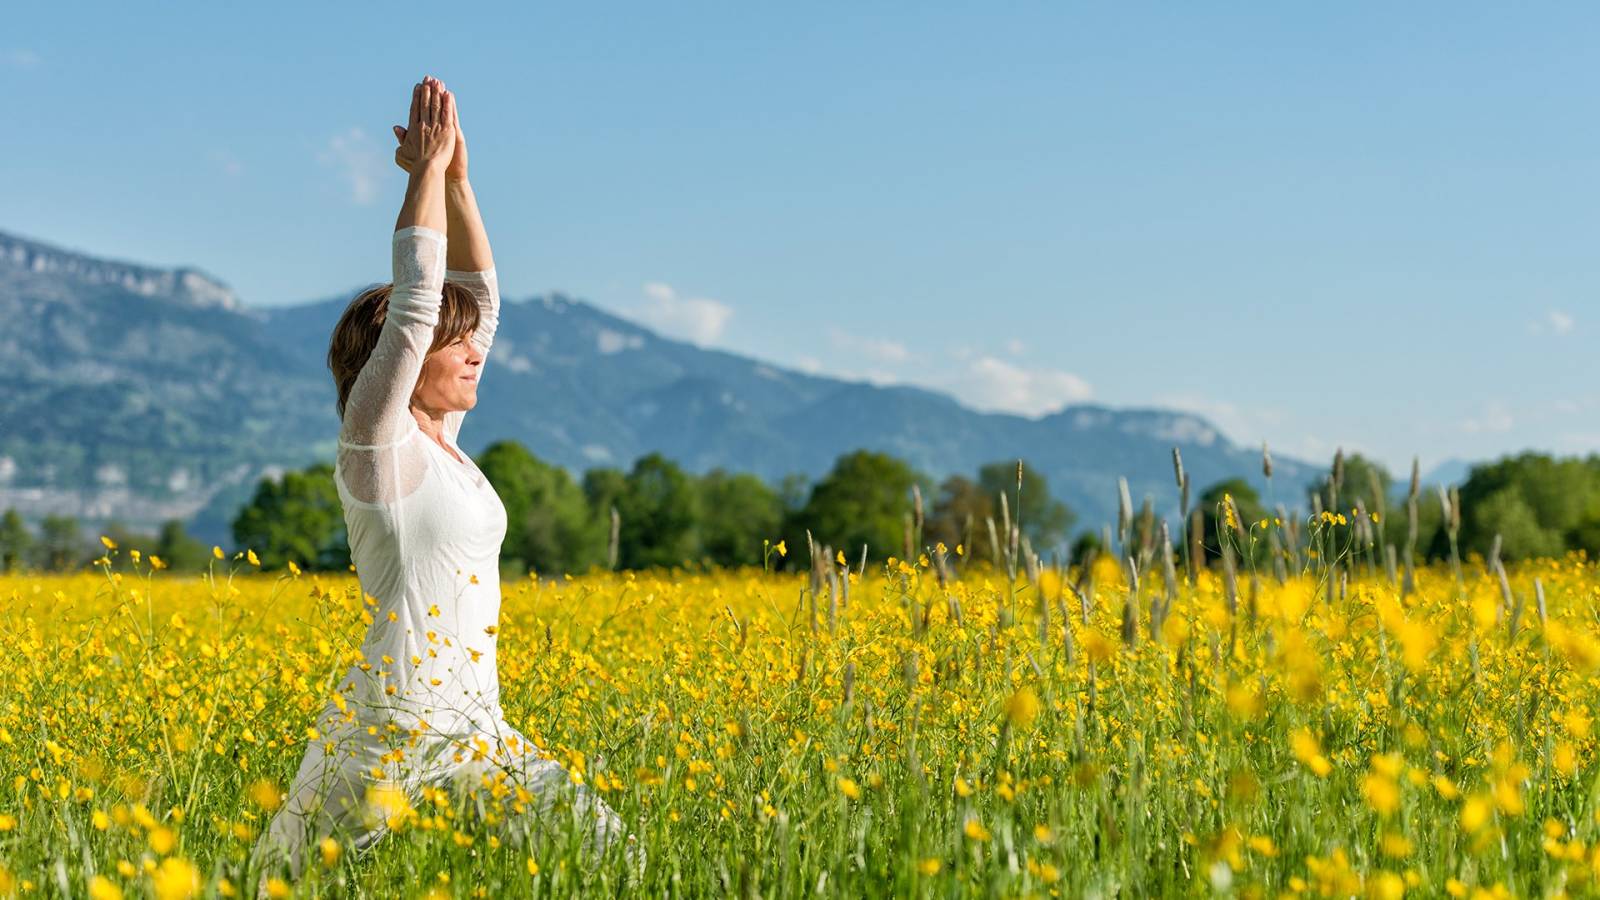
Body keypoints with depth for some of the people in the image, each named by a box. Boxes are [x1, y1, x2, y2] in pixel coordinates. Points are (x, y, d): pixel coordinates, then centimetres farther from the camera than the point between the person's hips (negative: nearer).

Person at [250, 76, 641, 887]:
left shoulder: (436, 440, 14)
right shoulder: (376, 440, -7)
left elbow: (478, 292, 17)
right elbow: (415, 293, -15)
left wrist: (457, 179, 8)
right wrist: (427, 167, -5)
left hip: (472, 728, 8)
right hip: (391, 729, -8)